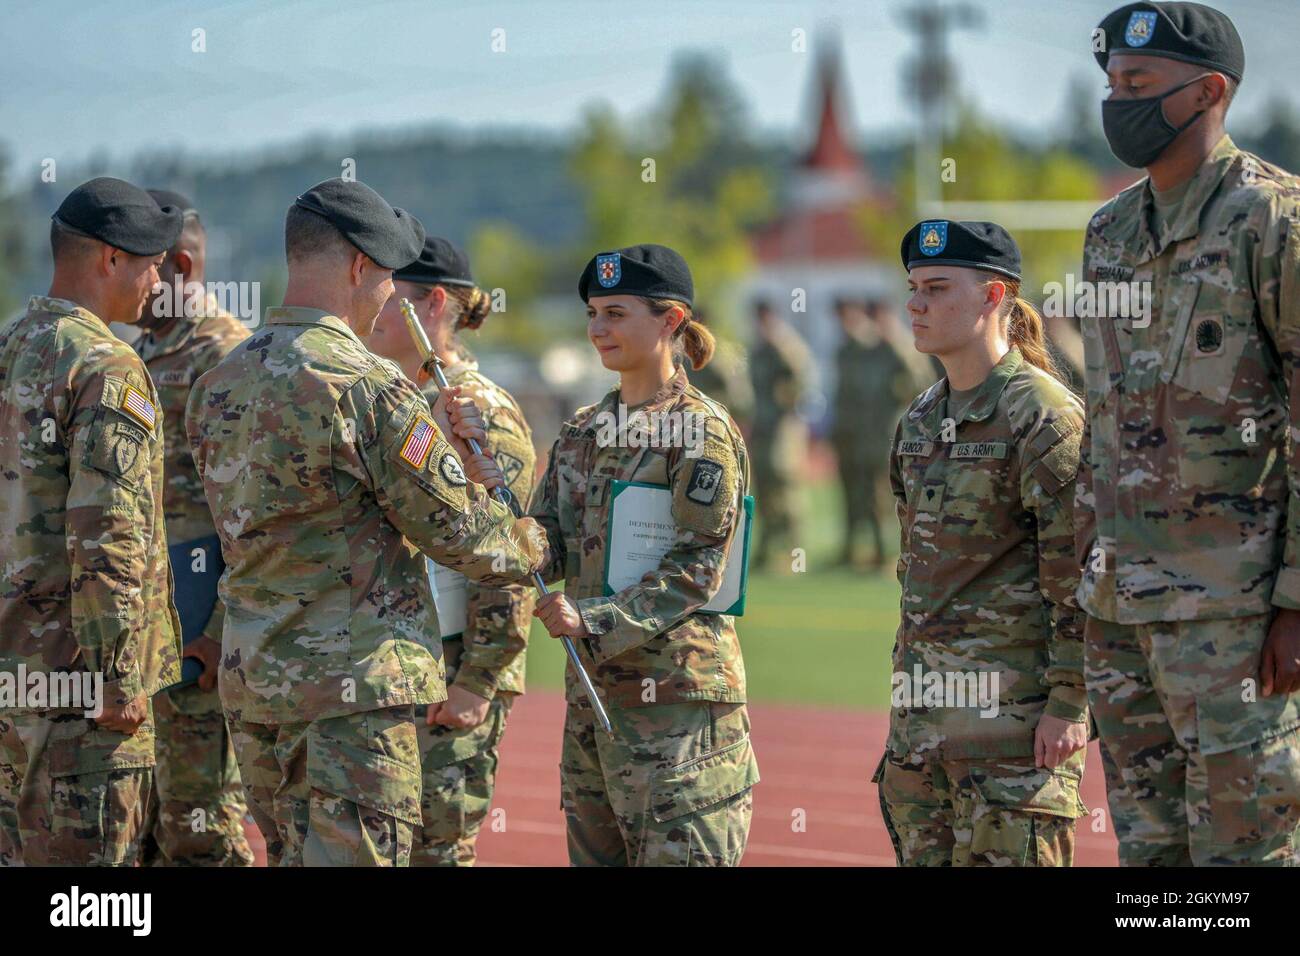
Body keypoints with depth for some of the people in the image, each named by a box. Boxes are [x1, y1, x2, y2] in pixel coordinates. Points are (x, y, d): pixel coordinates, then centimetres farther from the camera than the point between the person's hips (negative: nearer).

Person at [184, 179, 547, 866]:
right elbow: (457, 528, -10)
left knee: (290, 858, 15)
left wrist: (426, 439, 18)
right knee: (353, 858, -6)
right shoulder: (369, 387, -15)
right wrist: (534, 546, 11)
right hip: (353, 683, -8)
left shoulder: (217, 384, 10)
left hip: (249, 680, 8)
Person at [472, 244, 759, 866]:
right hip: (593, 691, 7)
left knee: (678, 853, -7)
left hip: (678, 691, -7)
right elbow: (549, 556, 8)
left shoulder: (703, 431, -8)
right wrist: (490, 486, -7)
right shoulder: (583, 431, 14)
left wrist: (593, 620, -21)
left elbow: (696, 570, -13)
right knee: (594, 855, 9)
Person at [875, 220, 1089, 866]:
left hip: (1015, 706, -8)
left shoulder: (1043, 414, -10)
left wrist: (1069, 704, -17)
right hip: (922, 714, 8)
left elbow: (1078, 575, -13)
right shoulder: (919, 421, 16)